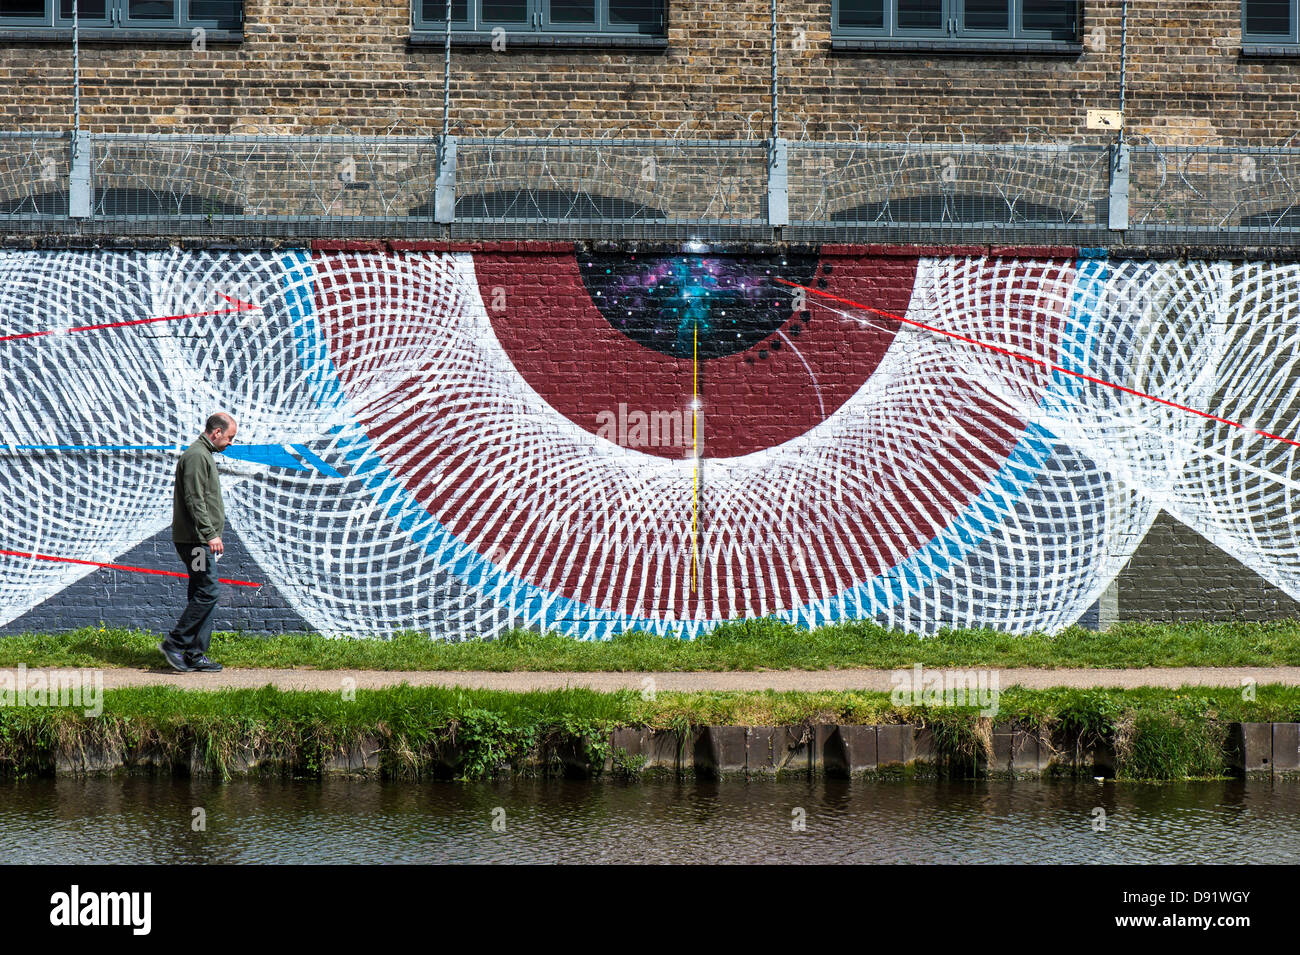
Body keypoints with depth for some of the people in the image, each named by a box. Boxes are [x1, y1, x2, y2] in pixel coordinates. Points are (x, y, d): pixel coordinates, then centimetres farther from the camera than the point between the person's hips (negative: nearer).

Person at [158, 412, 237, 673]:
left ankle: (195, 655, 9)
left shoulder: (204, 455, 20)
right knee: (209, 591, -13)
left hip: (203, 541, 11)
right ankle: (175, 643, -9)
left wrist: (214, 536, 24)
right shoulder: (196, 456, -13)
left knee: (203, 594, 9)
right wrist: (210, 534, -22)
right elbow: (194, 500, -20)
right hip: (196, 540, -11)